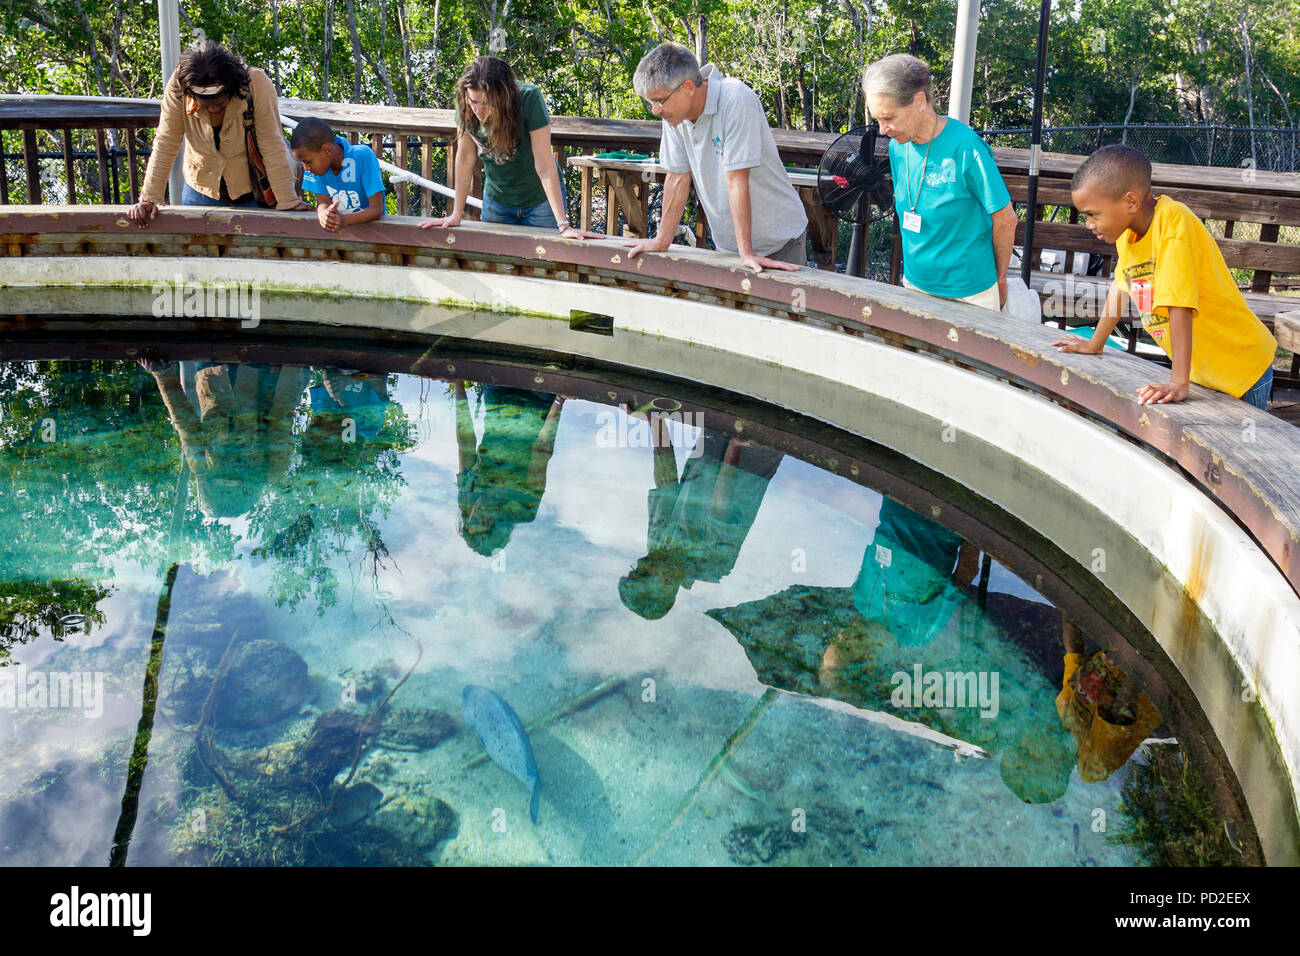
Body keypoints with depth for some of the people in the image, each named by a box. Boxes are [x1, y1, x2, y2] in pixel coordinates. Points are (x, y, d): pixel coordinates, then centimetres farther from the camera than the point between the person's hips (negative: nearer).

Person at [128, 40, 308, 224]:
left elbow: (273, 146, -21)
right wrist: (149, 198, -16)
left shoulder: (256, 83, -22)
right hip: (201, 192, 2)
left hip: (255, 193, -2)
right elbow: (165, 144, -13)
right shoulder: (178, 85, -16)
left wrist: (288, 202, -24)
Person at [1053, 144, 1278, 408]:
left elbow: (1180, 305, -31)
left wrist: (1179, 382, -33)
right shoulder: (1126, 230, -2)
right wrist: (1094, 345, 24)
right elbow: (1121, 285, 14)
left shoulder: (1172, 221, -25)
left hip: (1241, 369, -7)